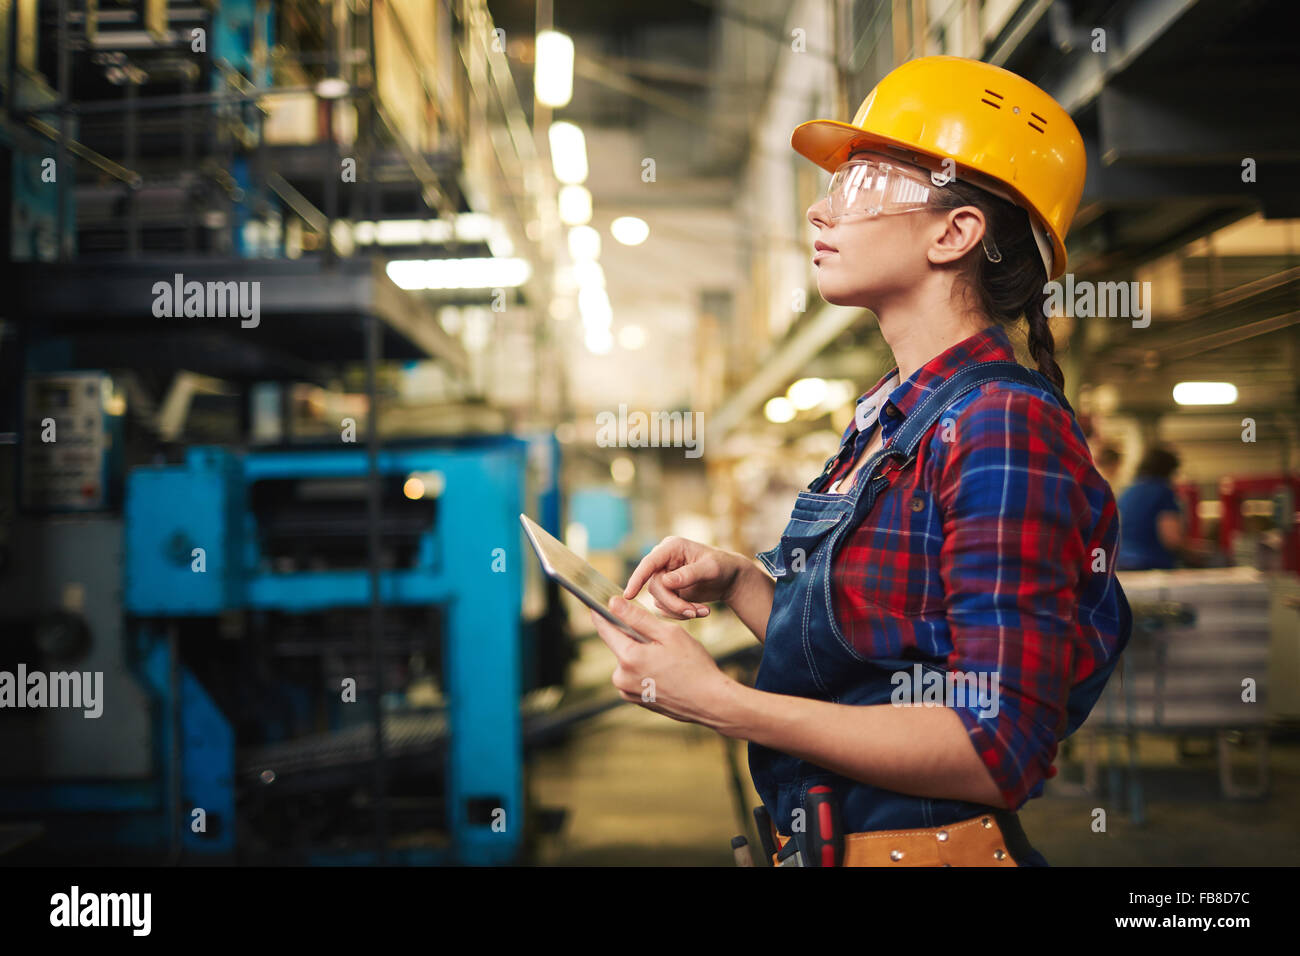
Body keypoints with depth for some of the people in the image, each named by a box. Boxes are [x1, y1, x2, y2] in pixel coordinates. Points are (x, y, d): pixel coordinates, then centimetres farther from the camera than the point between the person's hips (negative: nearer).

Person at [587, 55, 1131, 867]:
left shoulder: (1004, 428, -20)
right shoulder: (885, 420, 6)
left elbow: (1001, 749, -24)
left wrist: (718, 701, -24)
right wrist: (734, 581, -3)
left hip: (930, 841, -8)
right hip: (820, 839, 8)